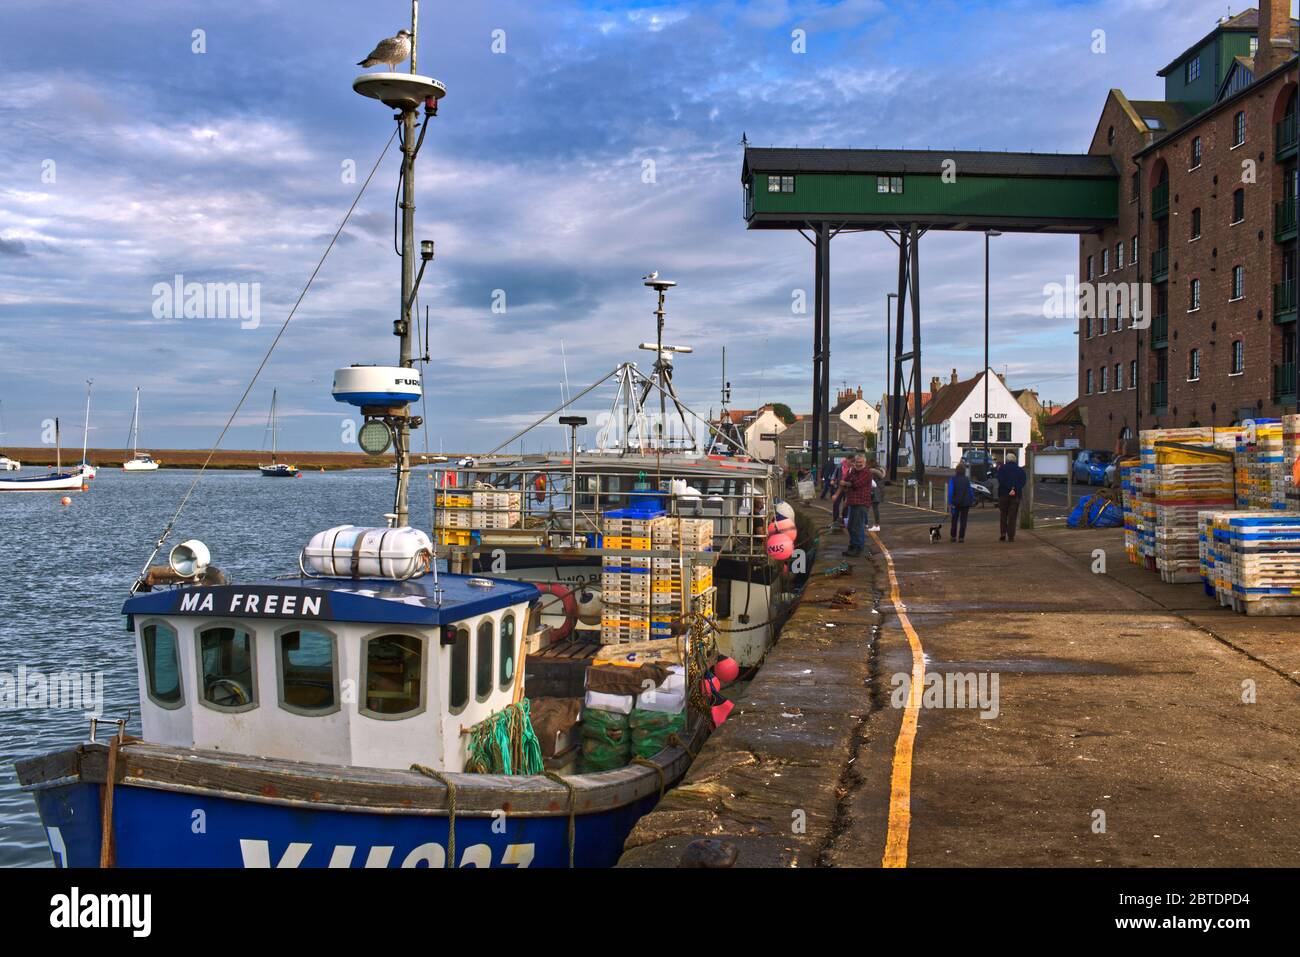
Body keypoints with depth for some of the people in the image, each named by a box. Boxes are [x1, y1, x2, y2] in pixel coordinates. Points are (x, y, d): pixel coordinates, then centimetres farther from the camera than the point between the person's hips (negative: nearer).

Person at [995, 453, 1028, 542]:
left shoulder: (1002, 468, 1)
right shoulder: (1020, 470, 8)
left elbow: (1001, 481, -13)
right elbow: (1023, 481, -6)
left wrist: (1009, 489, -16)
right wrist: (1014, 489, -16)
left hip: (1003, 494, -1)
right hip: (1016, 495, 1)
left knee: (1003, 515, 11)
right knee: (1013, 516, 3)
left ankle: (1002, 534, -2)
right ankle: (1011, 536, -2)